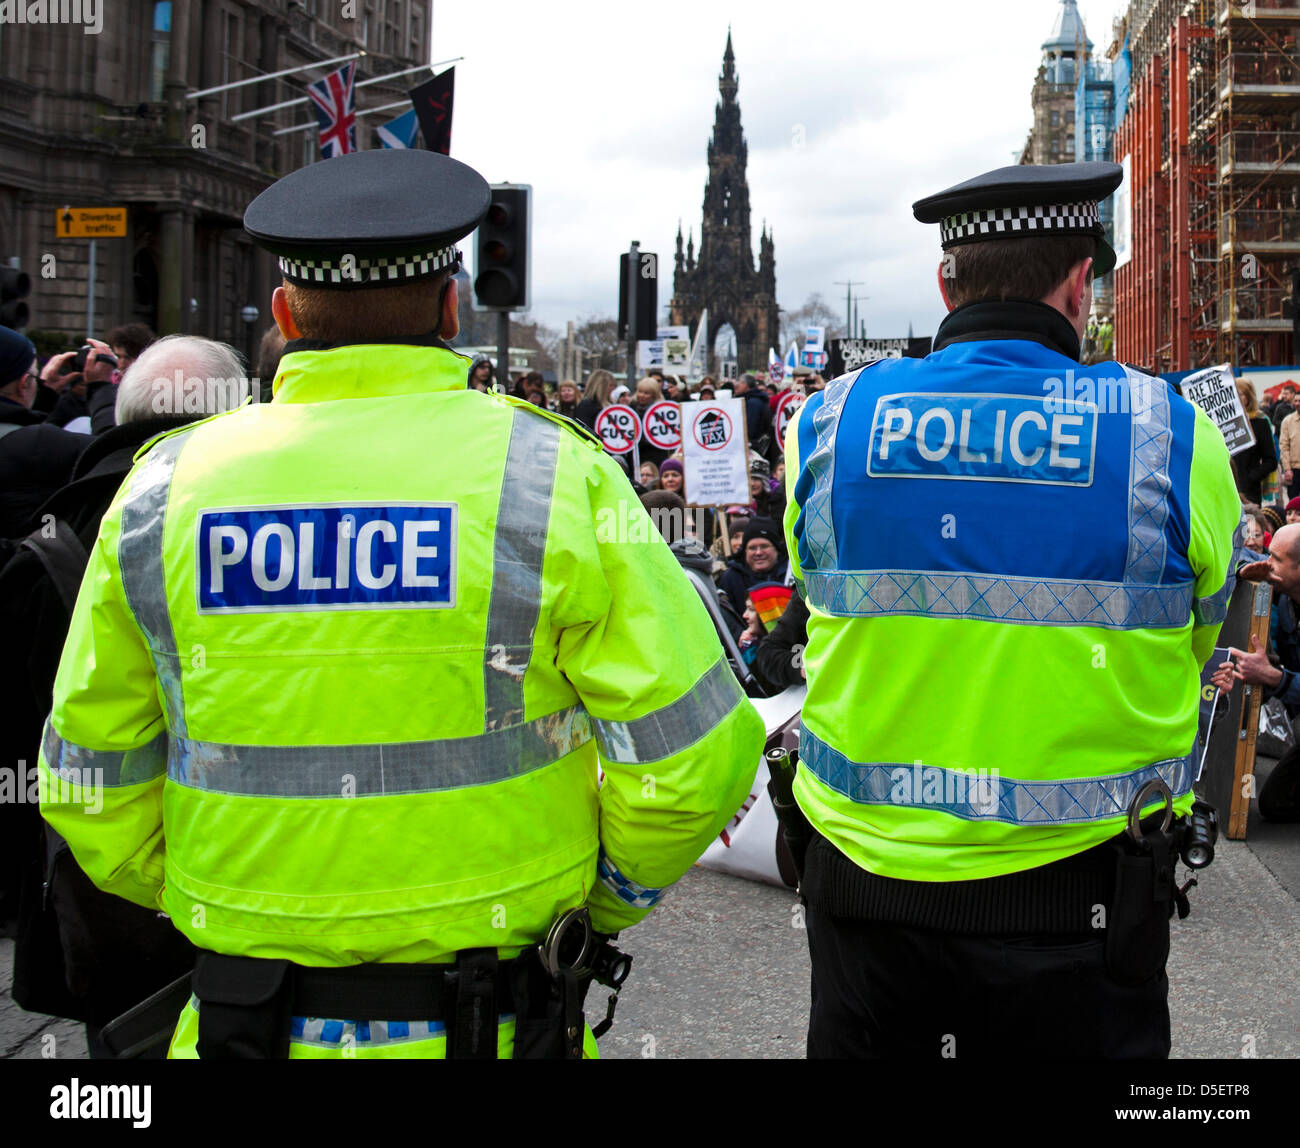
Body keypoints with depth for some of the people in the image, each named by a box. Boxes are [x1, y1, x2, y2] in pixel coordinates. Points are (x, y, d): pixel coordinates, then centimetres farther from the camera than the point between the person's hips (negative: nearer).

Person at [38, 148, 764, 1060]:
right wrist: (602, 900, 7)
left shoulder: (164, 489, -2)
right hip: (495, 1019, -1)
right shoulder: (553, 476, -10)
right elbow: (687, 758, -11)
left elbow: (93, 785, 3)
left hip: (250, 1018, 2)